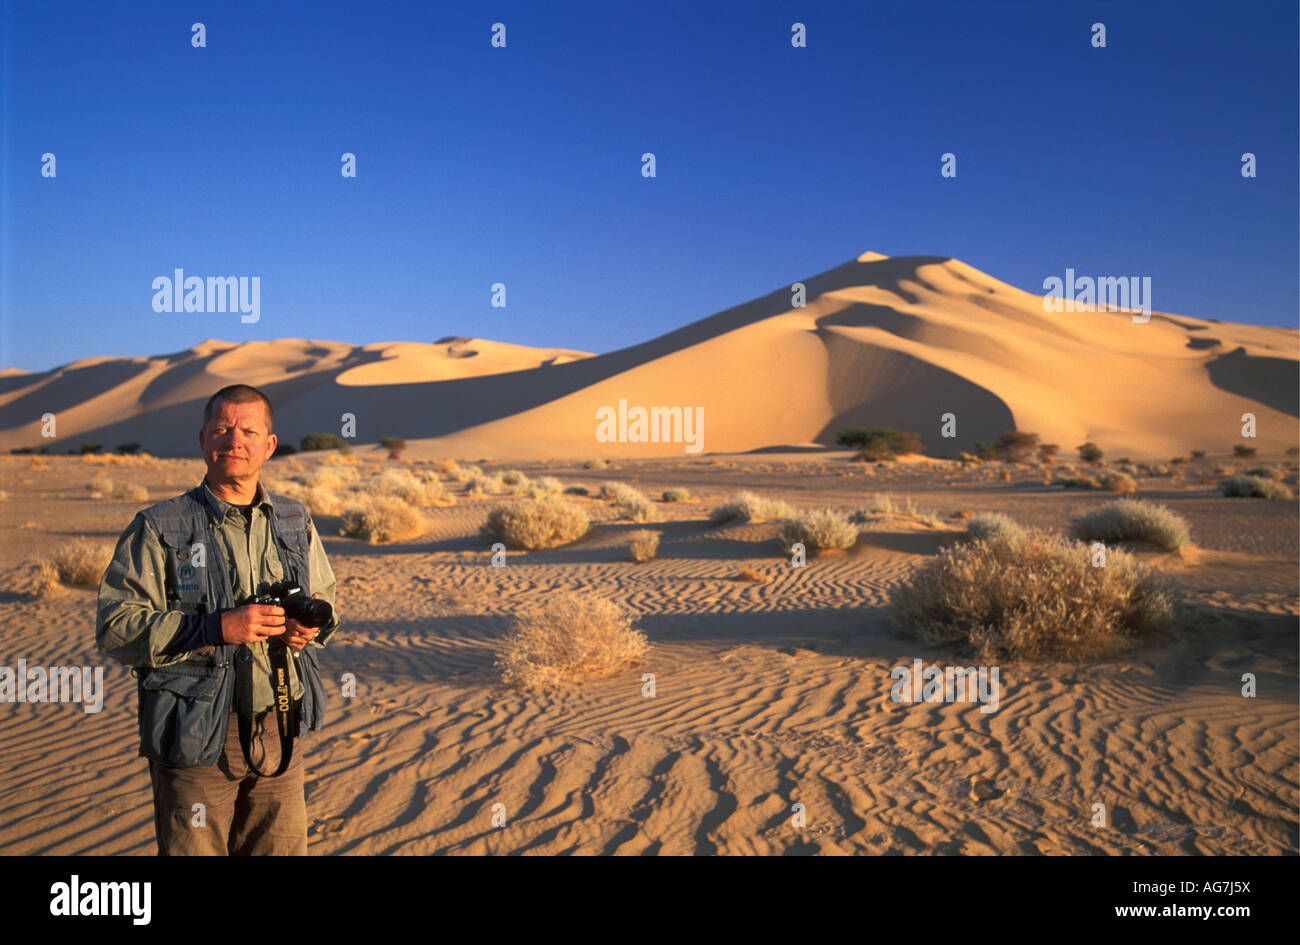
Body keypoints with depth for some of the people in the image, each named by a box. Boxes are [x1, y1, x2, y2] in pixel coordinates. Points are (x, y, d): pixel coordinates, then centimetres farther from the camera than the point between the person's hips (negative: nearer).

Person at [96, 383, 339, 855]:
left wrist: (312, 625, -4)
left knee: (283, 847, 13)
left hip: (281, 732, 4)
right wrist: (218, 628, -23)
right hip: (197, 741, -4)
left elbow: (325, 600, 20)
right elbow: (115, 628, -12)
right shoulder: (158, 528, -6)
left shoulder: (295, 523, 7)